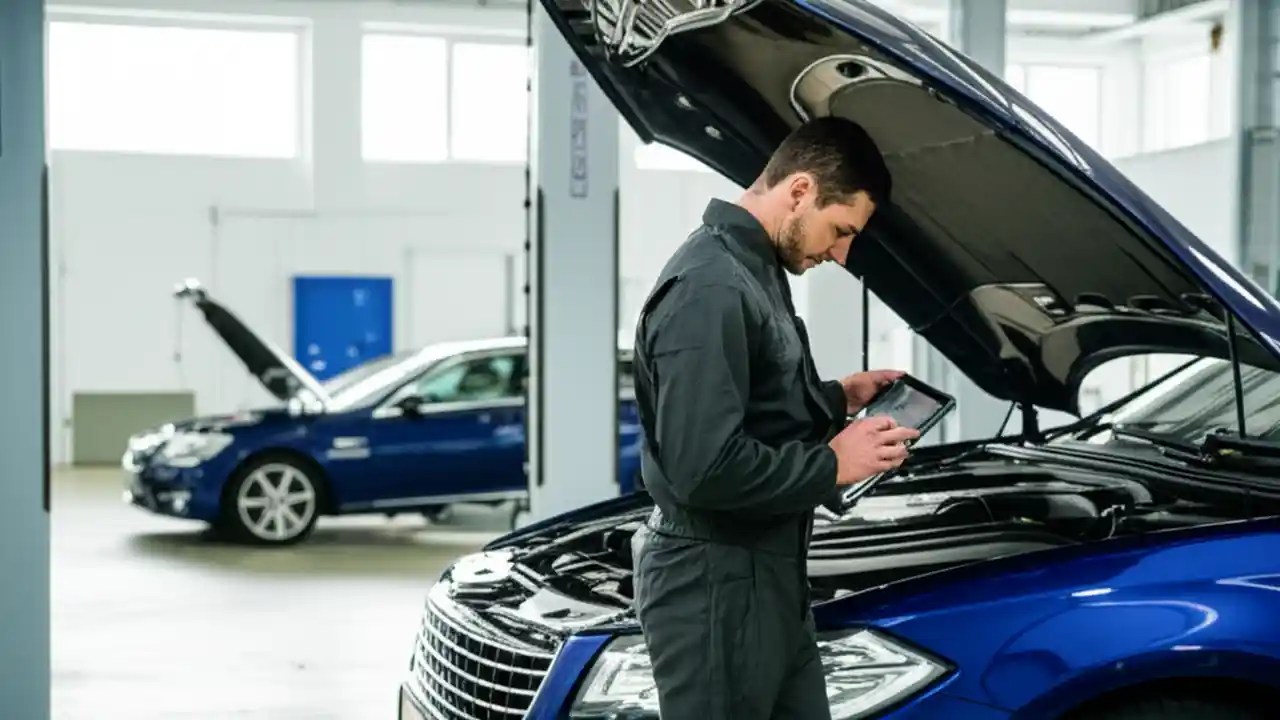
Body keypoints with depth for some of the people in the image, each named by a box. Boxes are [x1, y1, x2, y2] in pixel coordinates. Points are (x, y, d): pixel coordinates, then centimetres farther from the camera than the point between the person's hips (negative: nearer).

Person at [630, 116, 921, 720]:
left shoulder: (753, 271, 13)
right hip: (713, 586, -10)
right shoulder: (709, 289, -21)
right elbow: (705, 466, -27)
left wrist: (837, 399, 15)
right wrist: (831, 465, -17)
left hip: (766, 574, 10)